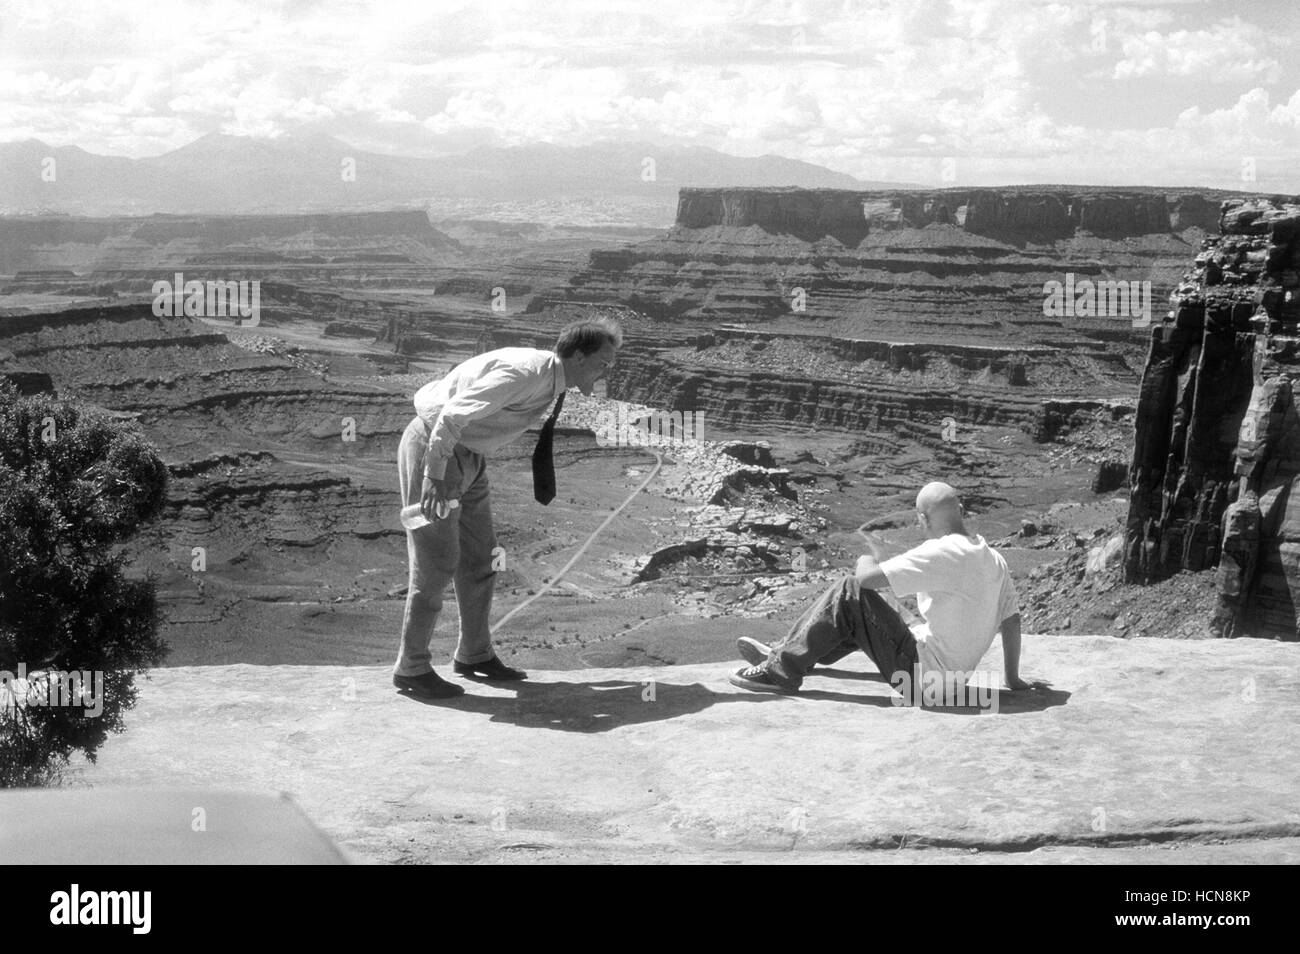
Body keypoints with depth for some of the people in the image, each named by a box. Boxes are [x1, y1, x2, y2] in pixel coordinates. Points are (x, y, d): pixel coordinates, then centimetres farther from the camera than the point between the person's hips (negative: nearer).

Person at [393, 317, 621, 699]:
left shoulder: (552, 383, 3)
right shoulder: (524, 372, -26)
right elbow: (453, 414, -31)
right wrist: (435, 475, -31)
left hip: (469, 455, 10)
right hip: (433, 448, -9)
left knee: (480, 558, 13)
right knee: (437, 562, -5)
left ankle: (474, 655, 28)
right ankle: (412, 668, 7)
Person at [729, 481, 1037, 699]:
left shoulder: (940, 553, -20)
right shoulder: (994, 559, 4)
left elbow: (866, 577, -22)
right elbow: (1012, 620, 7)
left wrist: (868, 560, 1)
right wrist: (1013, 679, 16)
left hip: (920, 674, -9)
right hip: (950, 675, 9)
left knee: (851, 591, -9)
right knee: (858, 617, 23)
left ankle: (782, 670, -4)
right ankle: (785, 653, 31)